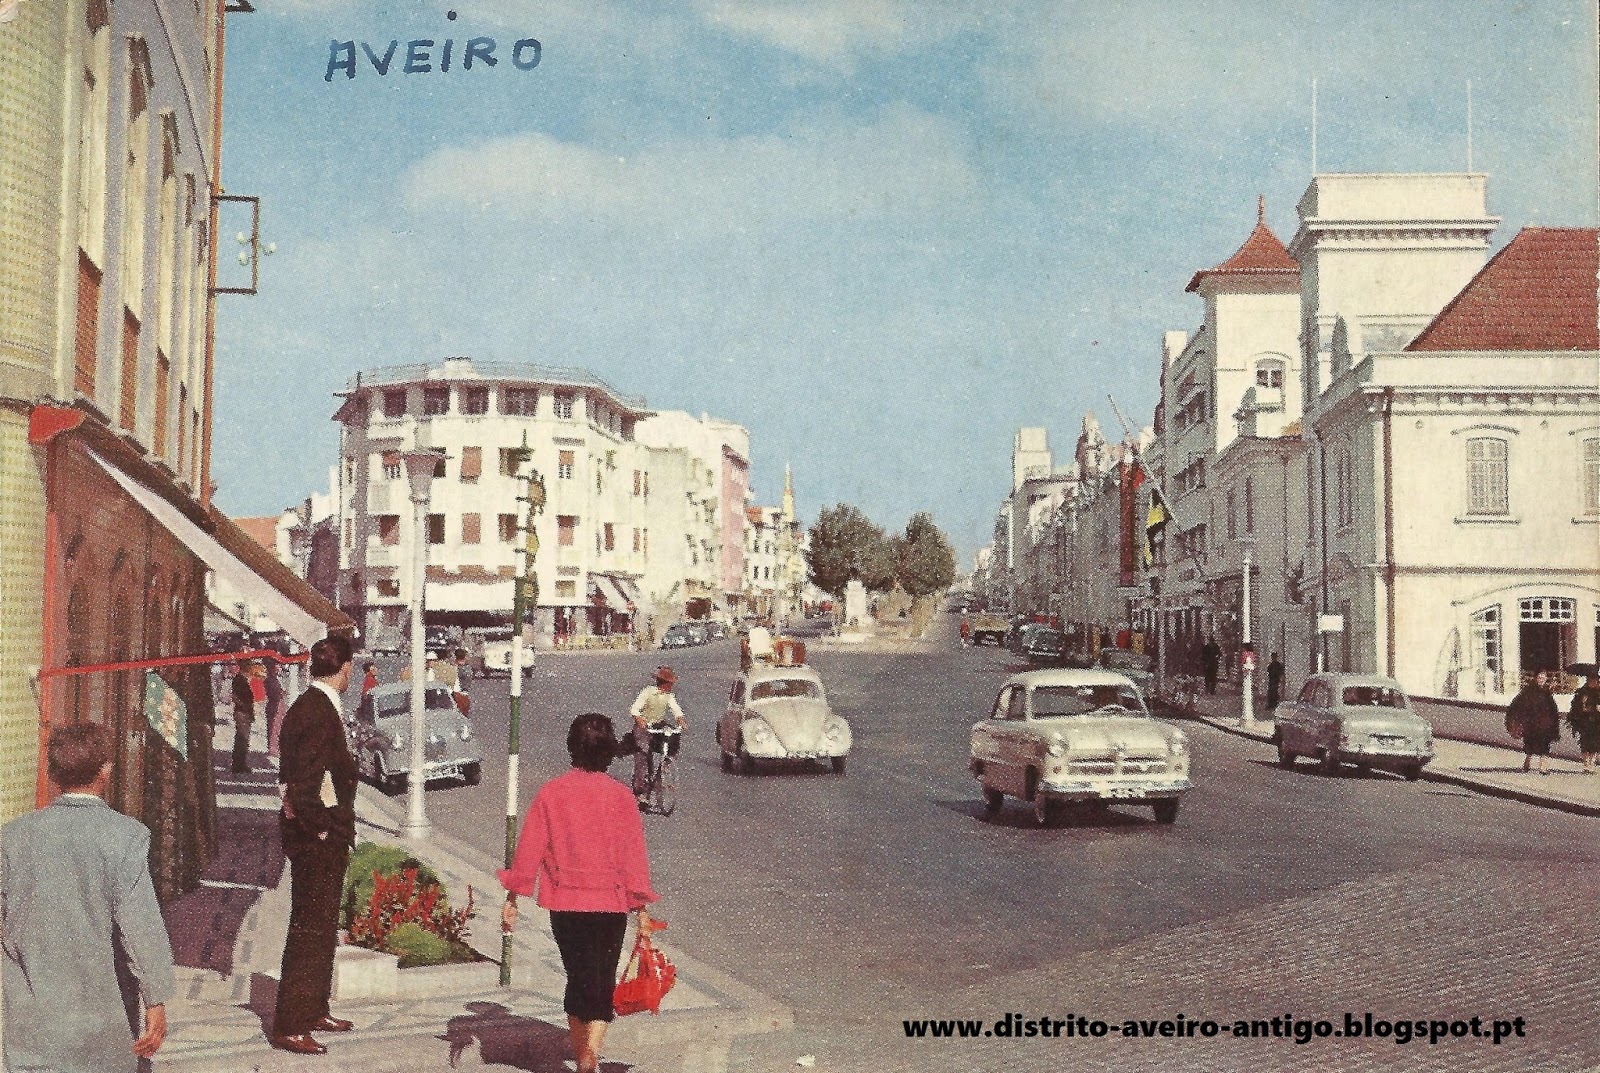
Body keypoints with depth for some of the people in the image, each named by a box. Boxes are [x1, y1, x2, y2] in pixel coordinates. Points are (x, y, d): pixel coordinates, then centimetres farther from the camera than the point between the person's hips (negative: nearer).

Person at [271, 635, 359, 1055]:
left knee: (321, 925, 20)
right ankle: (289, 1027, 3)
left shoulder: (307, 705, 10)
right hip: (318, 835, -10)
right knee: (309, 929, -4)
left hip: (317, 834, 10)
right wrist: (320, 830, -17)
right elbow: (304, 782, -26)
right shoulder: (321, 712, -20)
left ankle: (314, 1011, 32)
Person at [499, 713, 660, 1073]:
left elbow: (528, 849, -2)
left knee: (577, 977, 16)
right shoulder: (619, 794, -5)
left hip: (565, 902, 2)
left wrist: (512, 899, 4)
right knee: (603, 980, 6)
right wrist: (642, 908, 1)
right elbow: (634, 853, -5)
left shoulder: (550, 793, -2)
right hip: (610, 902, -1)